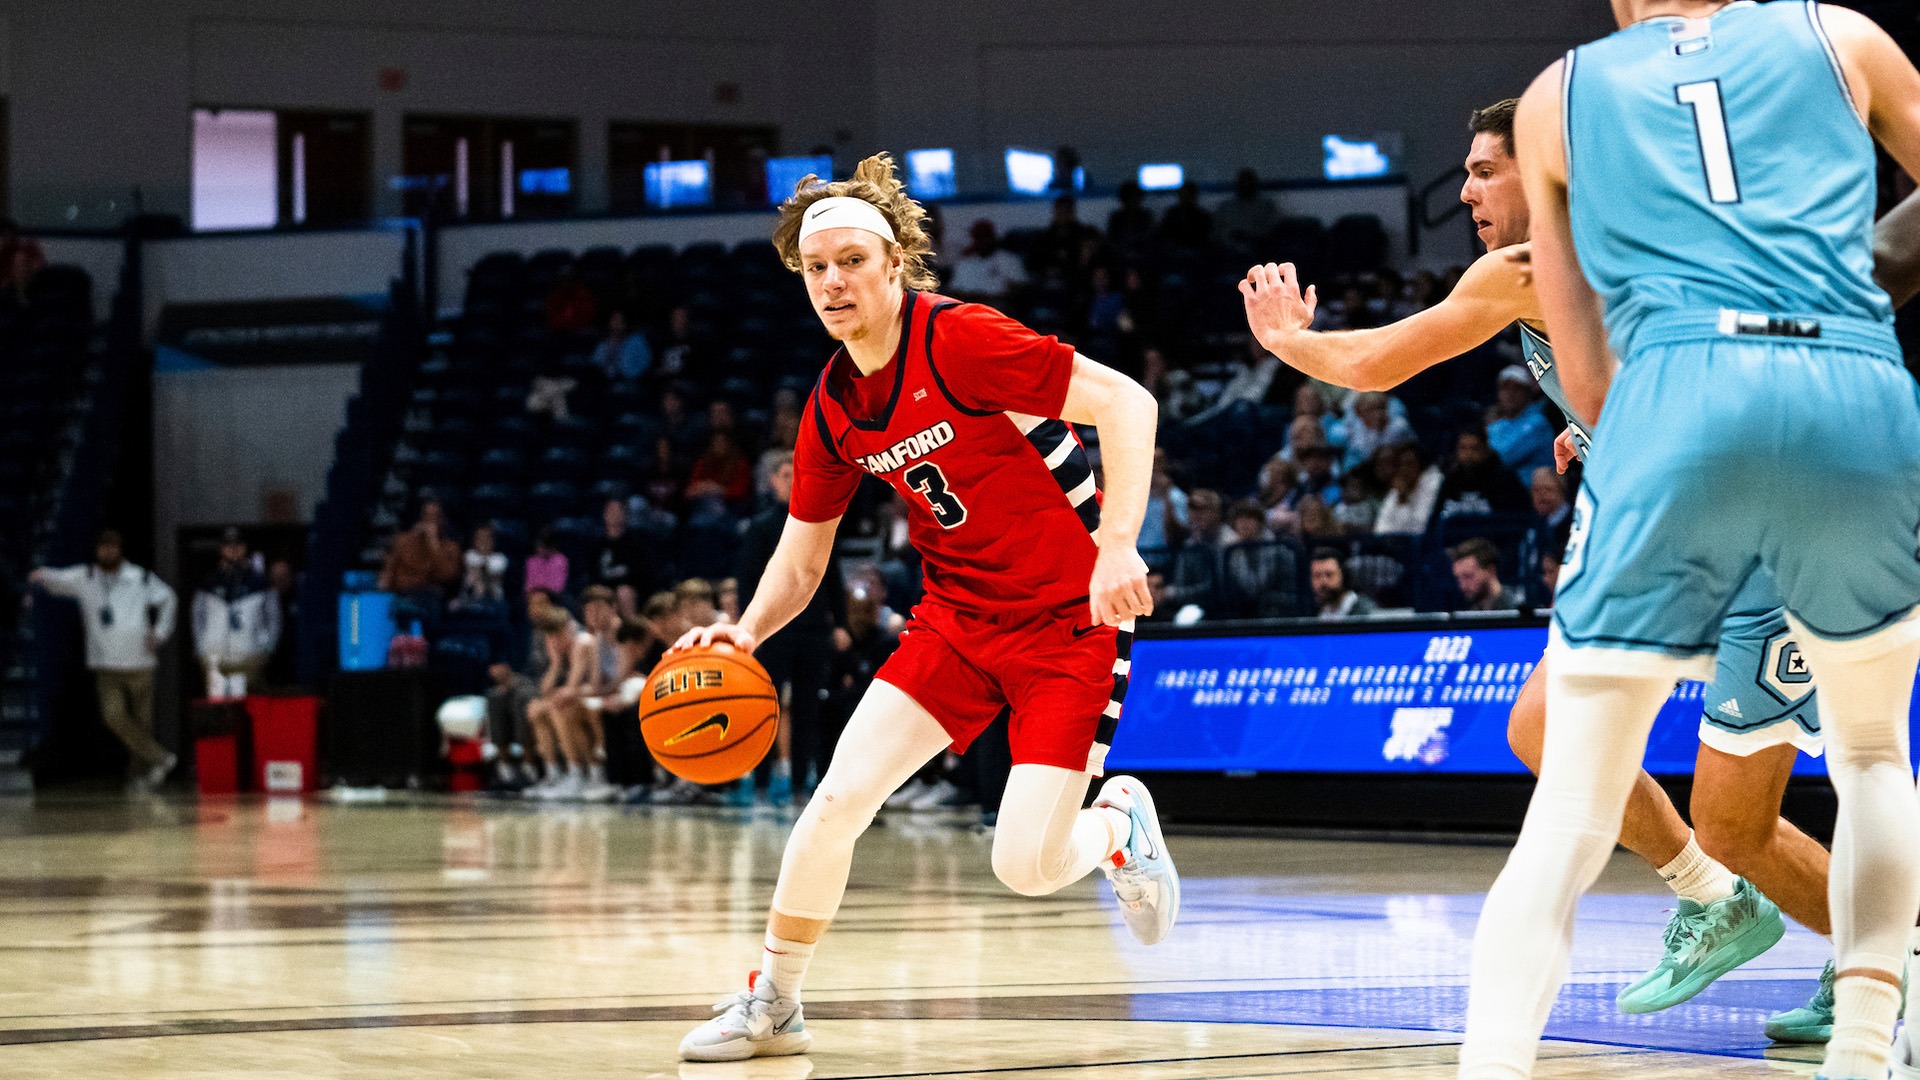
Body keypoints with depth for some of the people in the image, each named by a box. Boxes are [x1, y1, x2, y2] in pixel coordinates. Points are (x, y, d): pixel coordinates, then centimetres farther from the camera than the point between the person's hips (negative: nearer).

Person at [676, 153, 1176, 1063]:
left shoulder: (958, 340, -20)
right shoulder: (833, 409, 1)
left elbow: (1125, 400, -23)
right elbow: (801, 557, 11)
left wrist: (1117, 546, -32)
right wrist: (747, 631, -9)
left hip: (1068, 620, -6)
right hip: (957, 617, 6)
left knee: (1027, 867, -13)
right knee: (837, 798, -6)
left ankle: (1118, 823, 23)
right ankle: (773, 1006, 12)